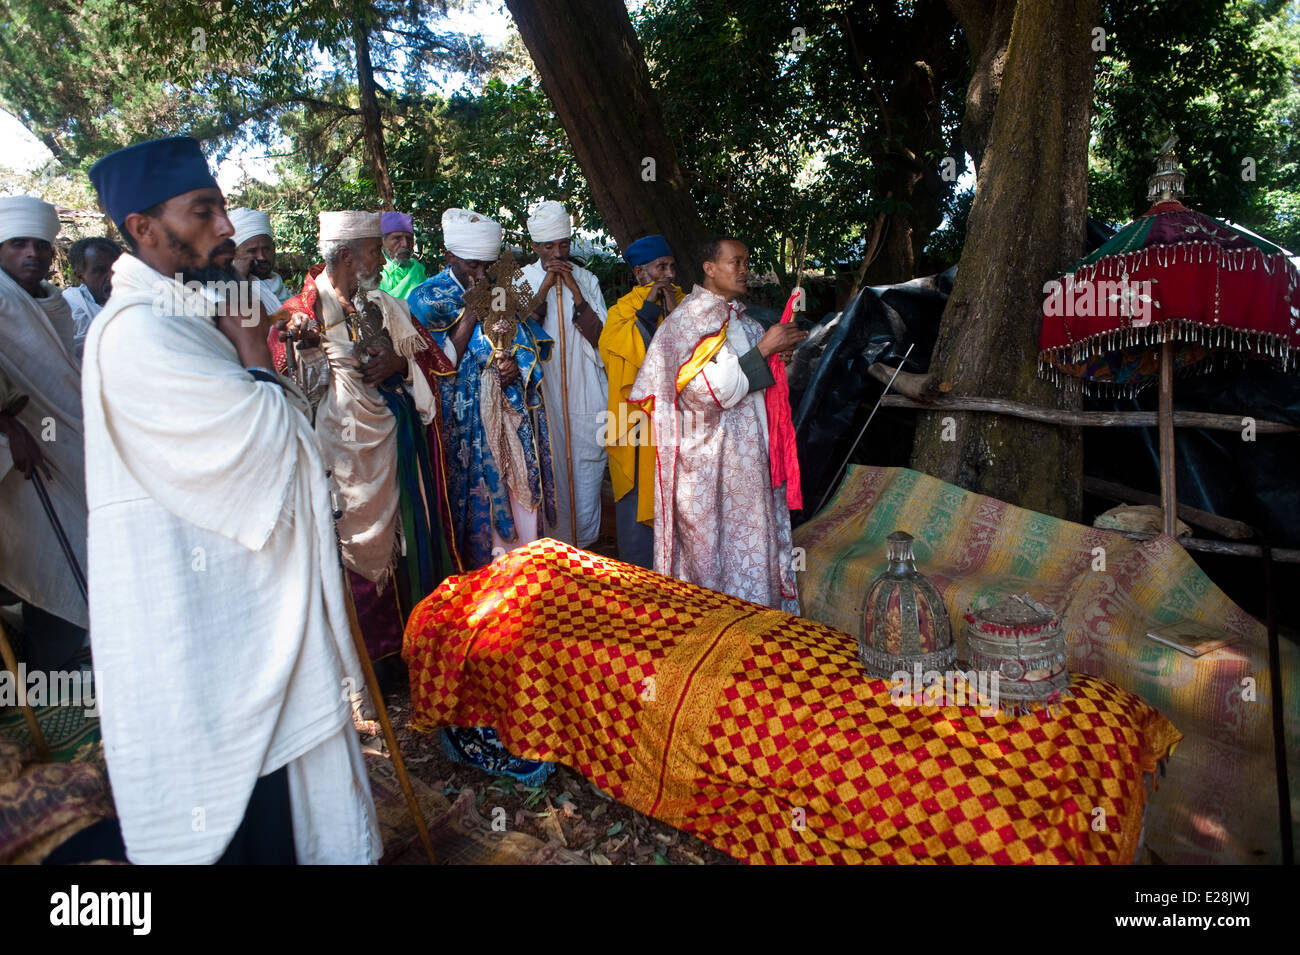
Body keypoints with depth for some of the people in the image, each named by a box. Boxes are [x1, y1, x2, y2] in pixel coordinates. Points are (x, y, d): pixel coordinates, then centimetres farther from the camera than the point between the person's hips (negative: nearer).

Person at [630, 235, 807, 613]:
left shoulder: (739, 319, 14)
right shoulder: (689, 320, -12)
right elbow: (711, 390, -21)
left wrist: (780, 351, 4)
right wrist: (762, 350, -19)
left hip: (747, 456, 8)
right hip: (710, 461, -8)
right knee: (712, 546, 1)